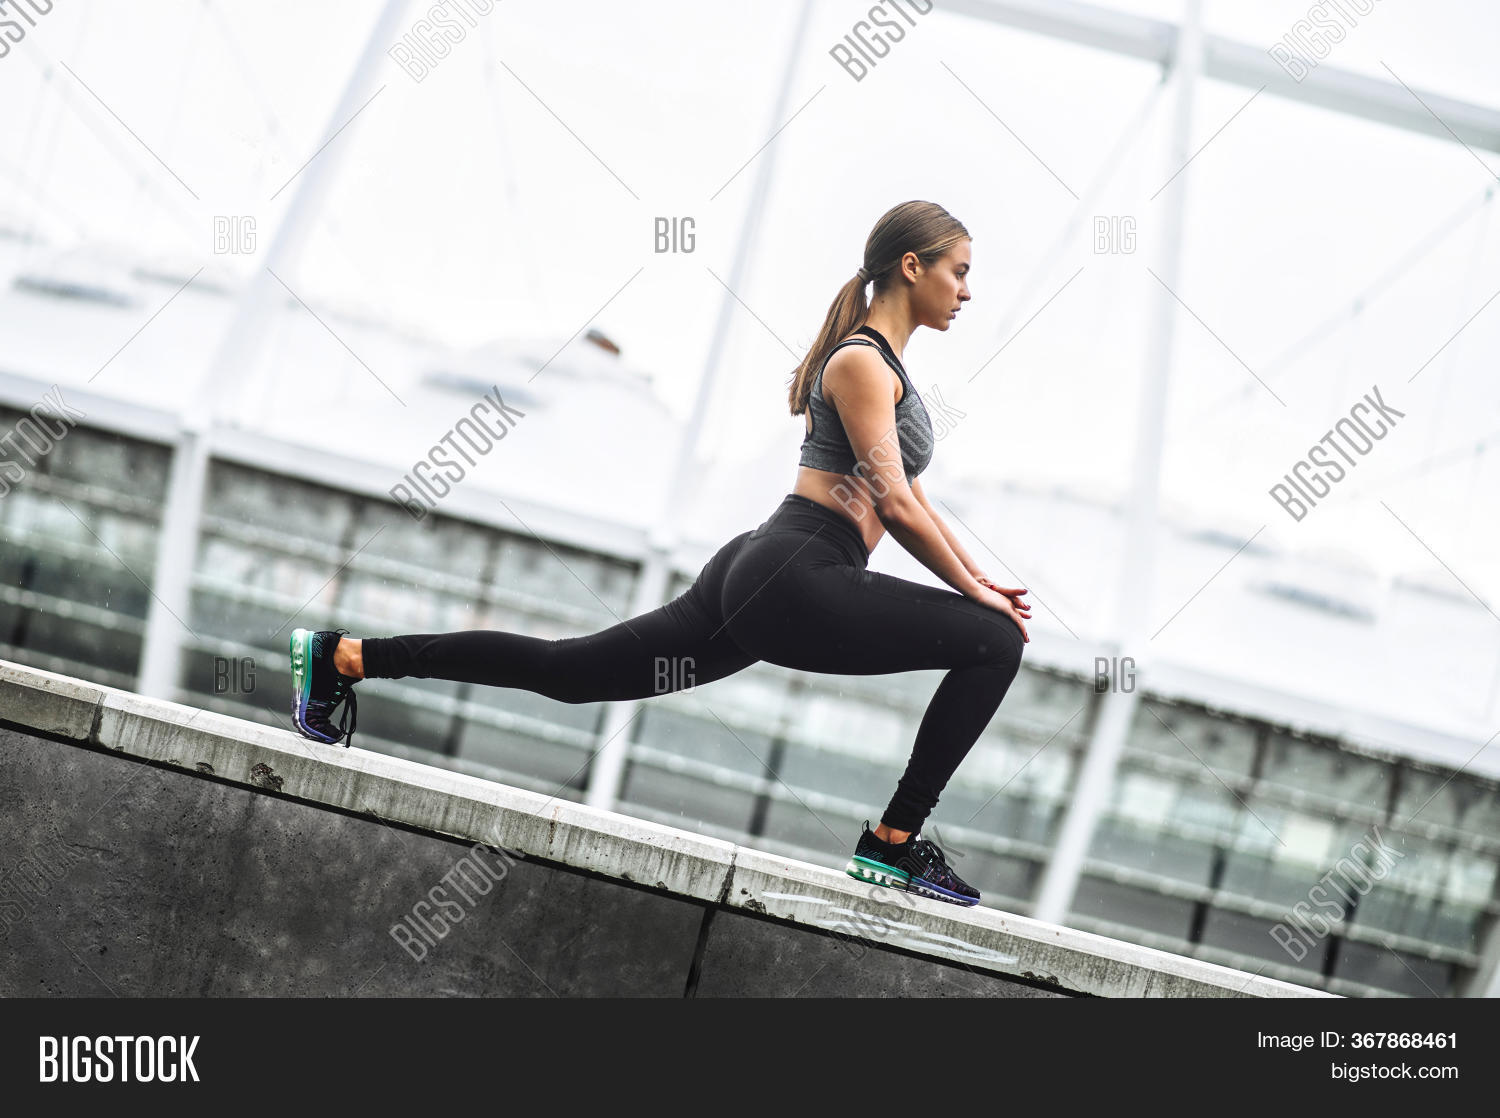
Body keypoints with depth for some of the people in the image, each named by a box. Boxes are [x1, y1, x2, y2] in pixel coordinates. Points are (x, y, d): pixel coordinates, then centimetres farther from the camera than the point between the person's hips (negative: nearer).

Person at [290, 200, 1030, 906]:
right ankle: (894, 847, -7)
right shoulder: (861, 362, -8)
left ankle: (347, 657, 11)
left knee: (563, 669, 11)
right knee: (996, 642, -10)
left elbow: (905, 498, 26)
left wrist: (975, 578, 17)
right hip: (795, 581, -10)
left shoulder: (878, 363, 23)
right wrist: (973, 588, -6)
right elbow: (895, 505, -14)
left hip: (754, 580, 10)